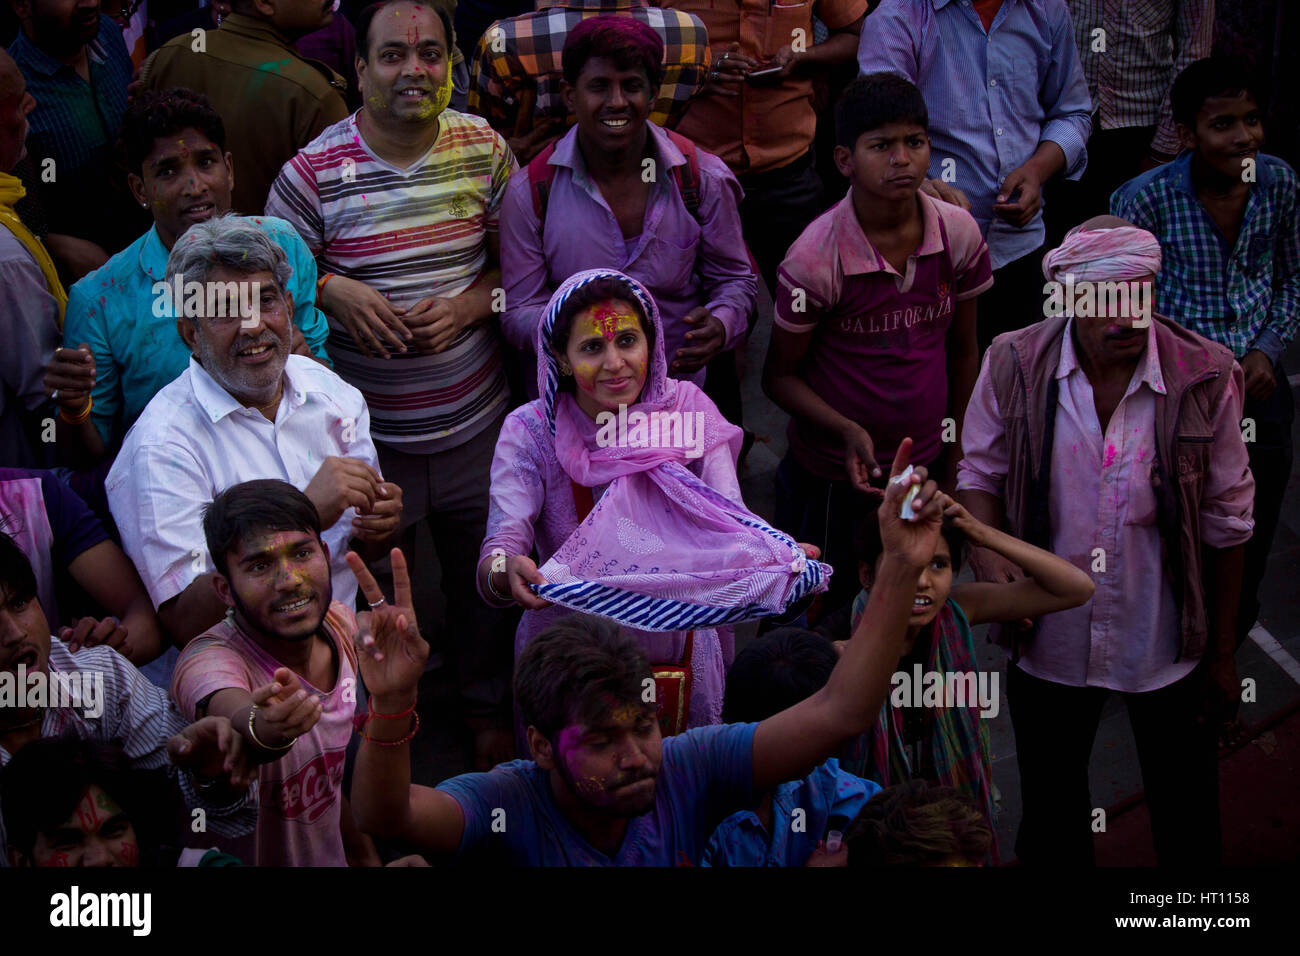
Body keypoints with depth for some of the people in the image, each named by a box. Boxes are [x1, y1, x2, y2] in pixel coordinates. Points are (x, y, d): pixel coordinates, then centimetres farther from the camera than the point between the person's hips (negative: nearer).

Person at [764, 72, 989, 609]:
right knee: (823, 612, 11)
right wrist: (847, 430, -26)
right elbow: (781, 376, -11)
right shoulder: (815, 258, -21)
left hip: (924, 465, 4)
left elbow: (963, 352, 5)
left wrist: (953, 455, 11)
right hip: (833, 478, -3)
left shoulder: (958, 233, -9)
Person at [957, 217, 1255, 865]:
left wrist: (1222, 654, 1)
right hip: (1049, 642, 1)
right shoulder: (1013, 365, -13)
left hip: (1166, 644, -1)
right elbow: (980, 473, 1)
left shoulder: (1206, 377, -15)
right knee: (1050, 815, 21)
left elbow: (1225, 522, -5)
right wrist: (988, 556, -20)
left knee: (1187, 824, 14)